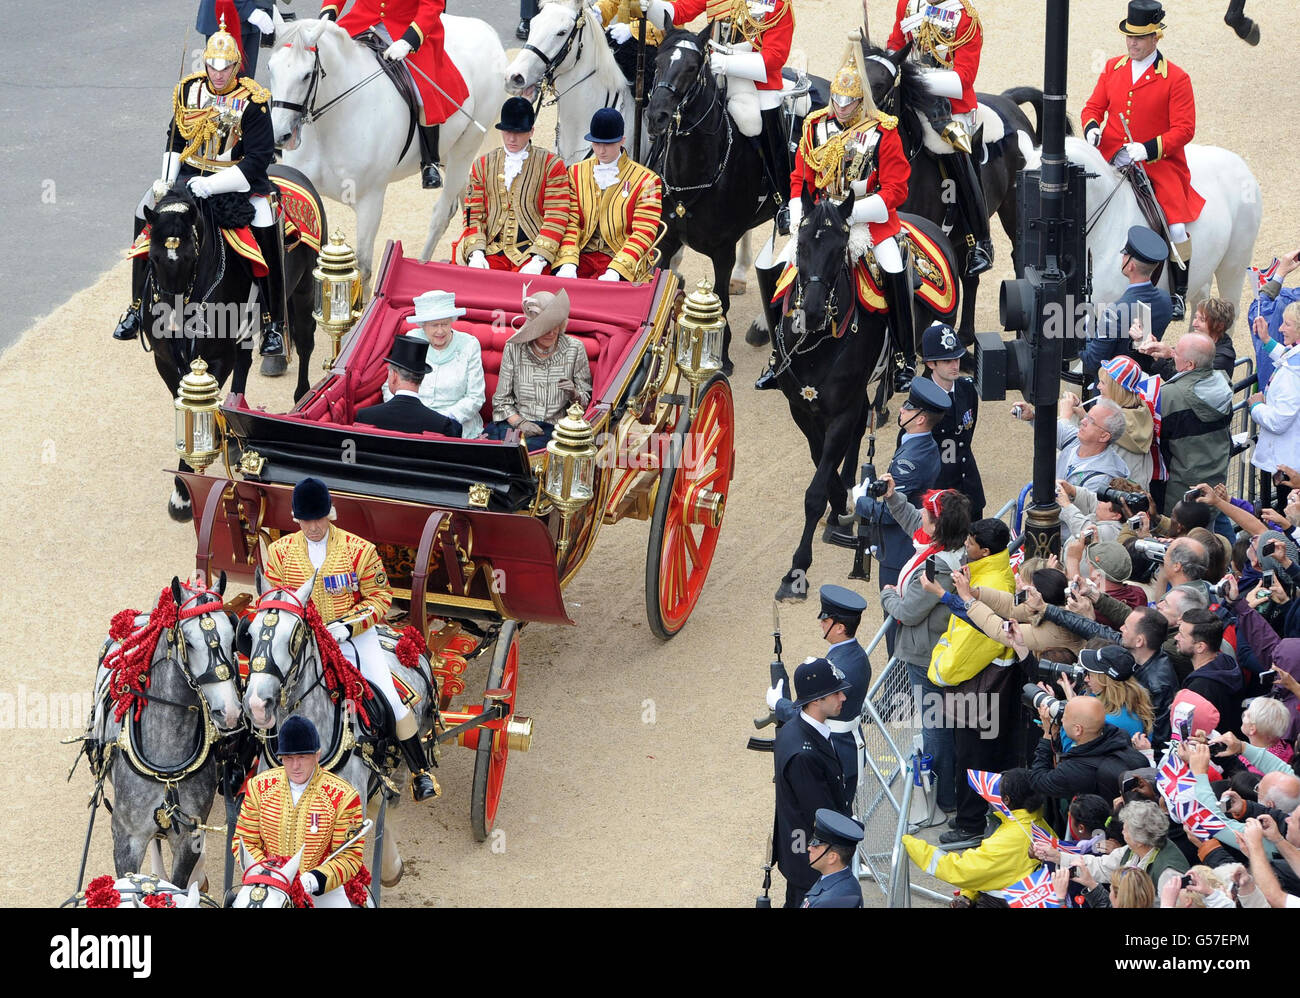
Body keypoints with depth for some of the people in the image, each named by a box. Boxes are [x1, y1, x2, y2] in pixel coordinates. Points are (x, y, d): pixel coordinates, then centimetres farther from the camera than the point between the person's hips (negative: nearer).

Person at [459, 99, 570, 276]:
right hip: (492, 251, 2)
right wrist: (476, 253, -5)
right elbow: (474, 215, 13)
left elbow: (556, 218, -1)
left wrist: (538, 260, -13)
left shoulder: (551, 165, 5)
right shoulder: (482, 165, 15)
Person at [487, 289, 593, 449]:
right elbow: (501, 400, 6)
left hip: (553, 428, 0)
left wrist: (574, 395, -13)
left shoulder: (574, 349, 3)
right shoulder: (514, 349, 2)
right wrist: (519, 423, -12)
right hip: (513, 422, 0)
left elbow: (586, 399, 10)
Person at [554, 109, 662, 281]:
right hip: (583, 256, 3)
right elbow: (571, 223, 8)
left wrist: (614, 272, -19)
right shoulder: (577, 173, 14)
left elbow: (643, 234, -6)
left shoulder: (646, 180, 1)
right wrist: (567, 264, -11)